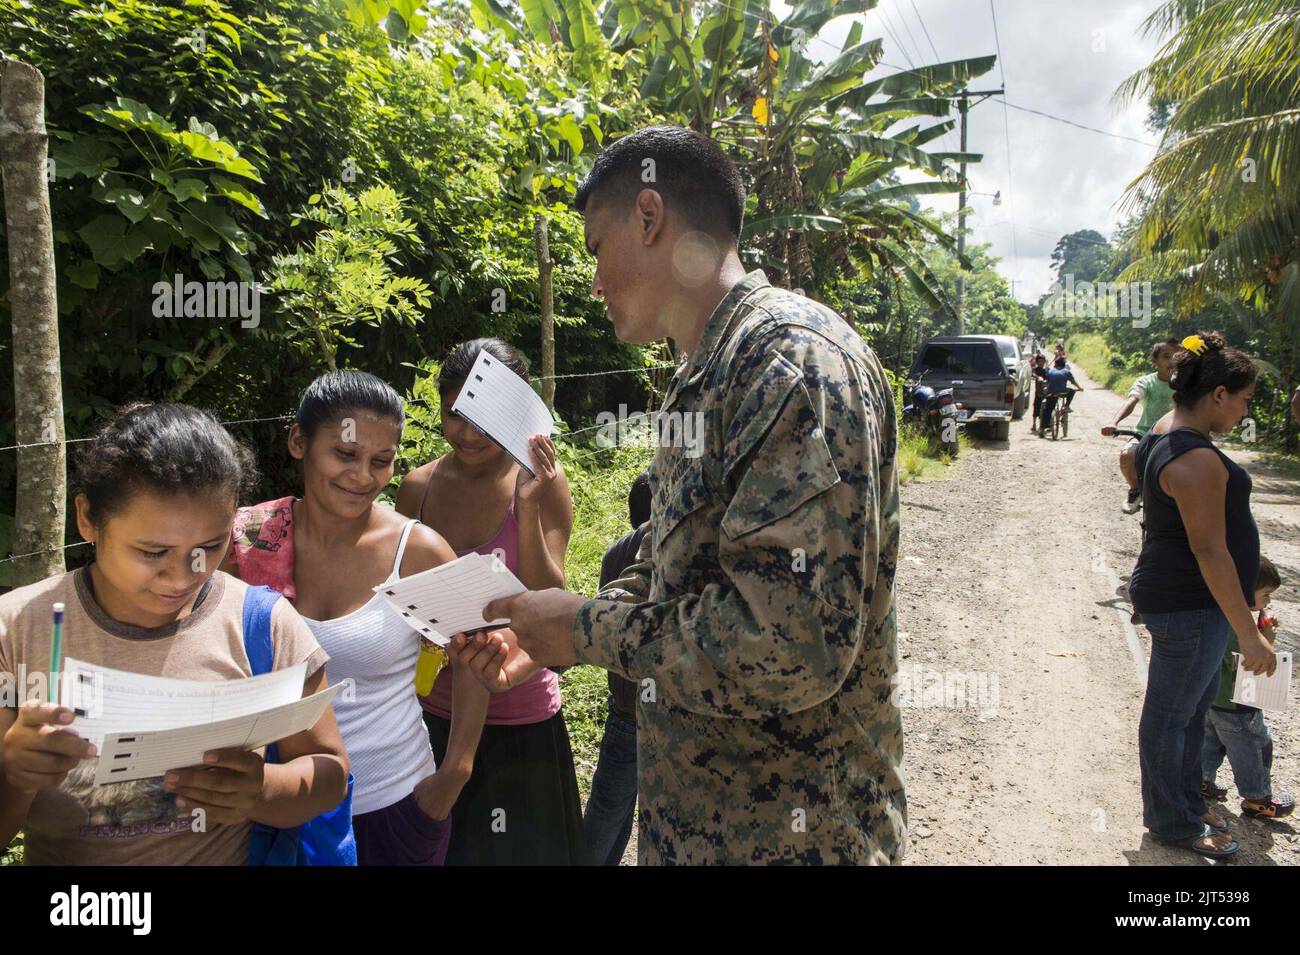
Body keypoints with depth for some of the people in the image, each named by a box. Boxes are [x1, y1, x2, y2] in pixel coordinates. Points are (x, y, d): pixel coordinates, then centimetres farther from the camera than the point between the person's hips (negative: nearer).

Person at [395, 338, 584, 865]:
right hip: (434, 712, 3)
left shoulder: (542, 484, -10)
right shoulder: (419, 486, -1)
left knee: (519, 847, 13)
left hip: (521, 721, -3)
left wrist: (529, 507, -25)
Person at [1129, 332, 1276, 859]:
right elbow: (1210, 549, -26)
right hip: (1190, 605, -11)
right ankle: (1171, 822, 22)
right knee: (1171, 715, 5)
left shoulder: (1165, 437, 8)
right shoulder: (1197, 459, -25)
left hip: (1184, 597, 11)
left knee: (1195, 703, 23)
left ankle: (1188, 800, 39)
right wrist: (1248, 633, -21)